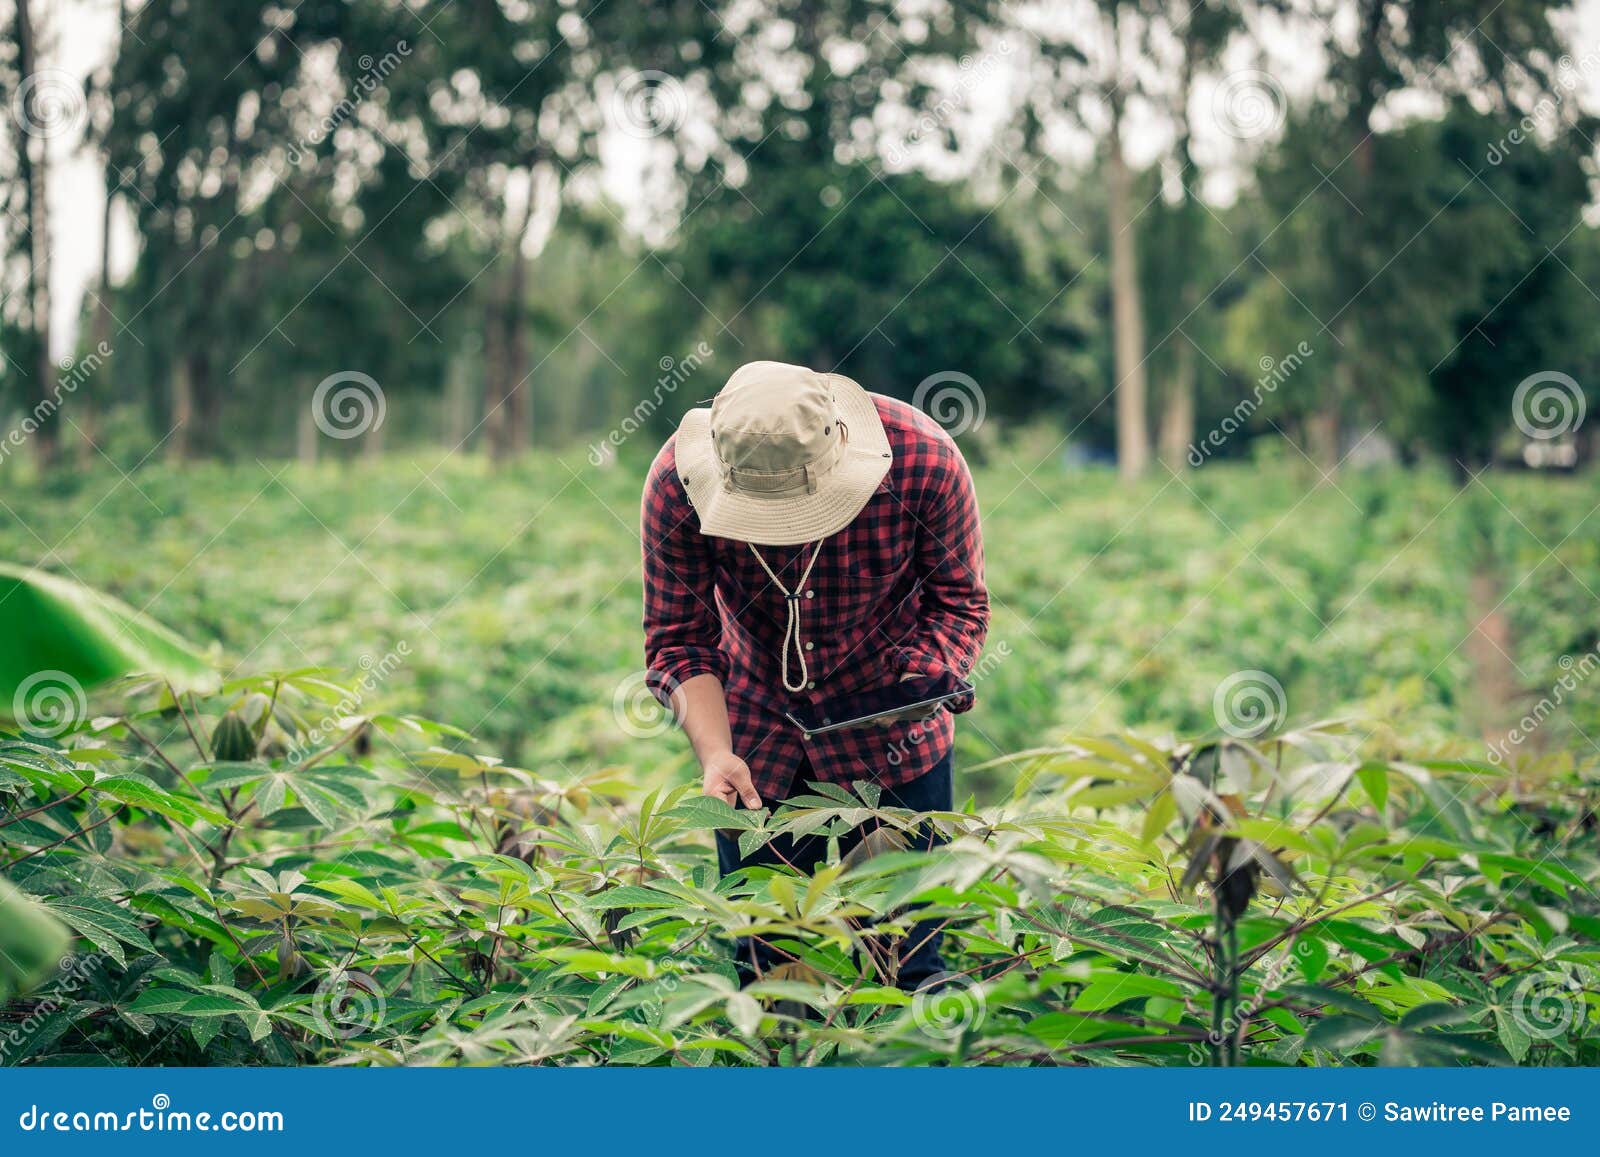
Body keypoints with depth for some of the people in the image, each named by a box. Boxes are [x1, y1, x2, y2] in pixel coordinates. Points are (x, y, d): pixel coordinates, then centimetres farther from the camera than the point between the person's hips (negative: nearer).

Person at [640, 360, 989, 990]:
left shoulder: (923, 459, -26)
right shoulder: (676, 482, -24)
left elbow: (958, 602, -12)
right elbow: (679, 639, -14)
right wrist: (714, 752, -30)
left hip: (894, 743, -1)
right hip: (757, 733, 1)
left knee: (908, 957, 2)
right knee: (758, 962, 7)